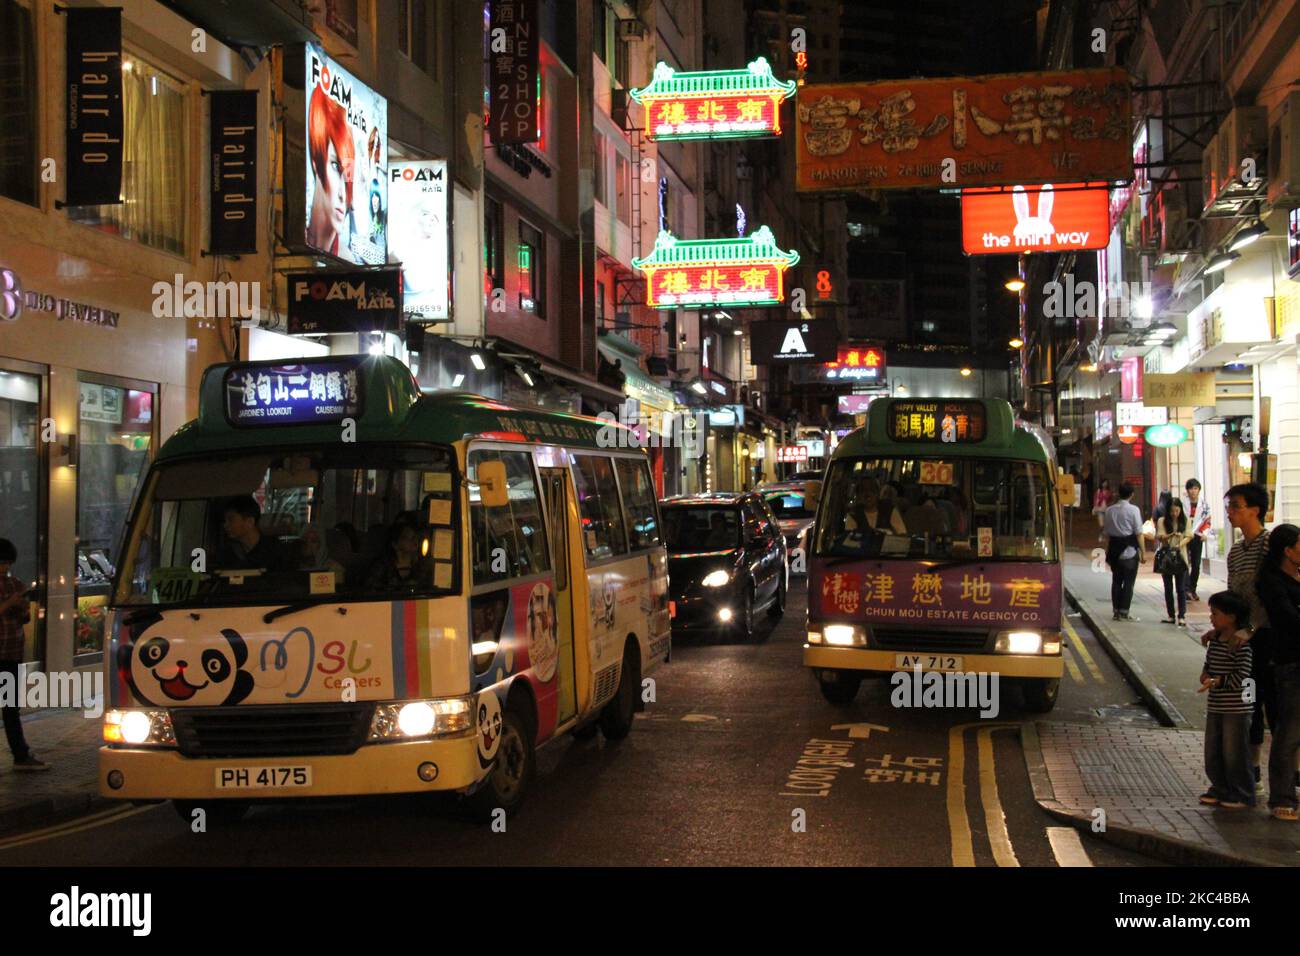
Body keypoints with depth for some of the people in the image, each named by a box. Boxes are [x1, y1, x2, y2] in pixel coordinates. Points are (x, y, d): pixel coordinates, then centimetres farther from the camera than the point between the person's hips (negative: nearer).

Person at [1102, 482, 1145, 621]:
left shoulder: (1109, 510, 5)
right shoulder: (1133, 510, -9)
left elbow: (1106, 533, 8)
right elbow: (1139, 533, -11)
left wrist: (1108, 552, 15)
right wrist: (1143, 552, -5)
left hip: (1114, 550, 5)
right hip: (1130, 550, -5)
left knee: (1116, 581, 11)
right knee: (1128, 582, 1)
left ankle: (1116, 611, 14)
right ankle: (1124, 612, 0)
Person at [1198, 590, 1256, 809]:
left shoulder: (1240, 644, -17)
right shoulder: (1215, 639, 7)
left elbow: (1243, 676, -21)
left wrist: (1217, 681, -23)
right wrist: (1205, 675, -1)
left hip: (1236, 709, -8)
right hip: (1215, 707, 8)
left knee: (1234, 754, 1)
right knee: (1212, 752, 13)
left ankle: (1242, 795, 14)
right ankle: (1221, 789, 26)